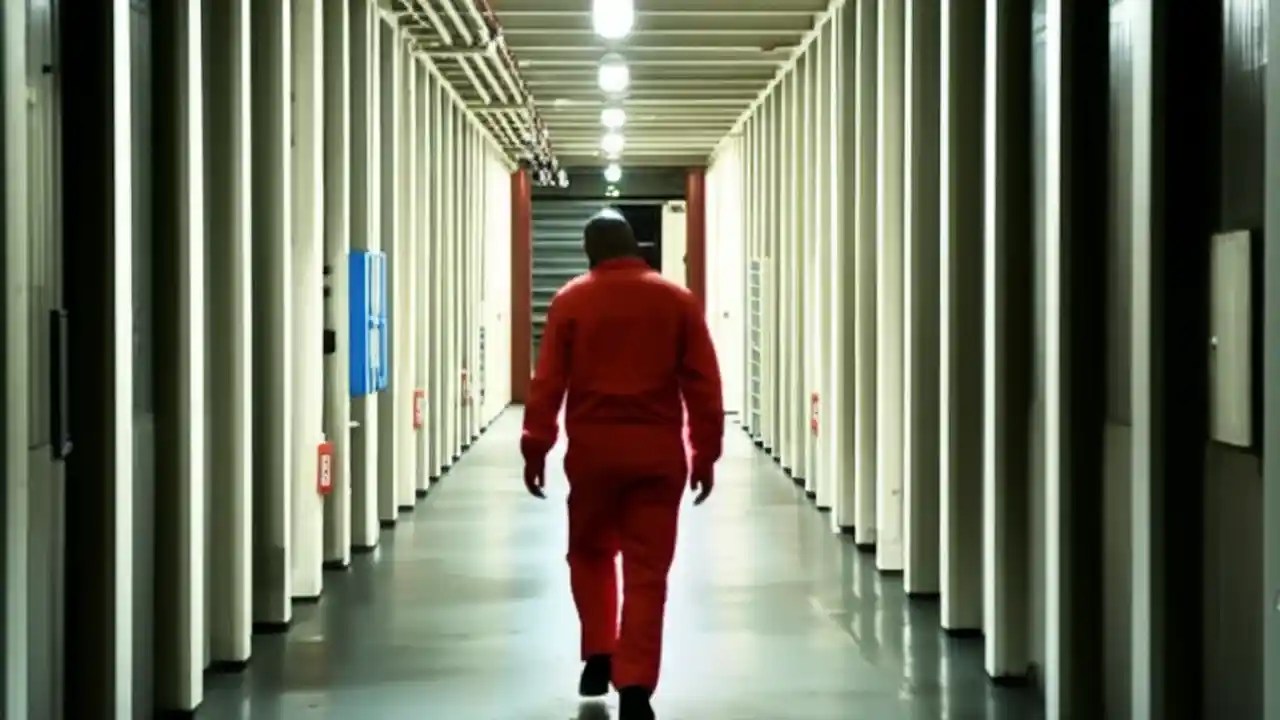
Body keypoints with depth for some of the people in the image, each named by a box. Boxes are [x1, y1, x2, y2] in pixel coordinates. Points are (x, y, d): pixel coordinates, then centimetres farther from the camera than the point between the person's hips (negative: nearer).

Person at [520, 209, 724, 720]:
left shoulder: (570, 302, 0)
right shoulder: (678, 301, 3)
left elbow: (547, 384, -3)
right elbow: (703, 386, 2)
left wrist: (535, 449, 2)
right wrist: (704, 455, 8)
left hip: (593, 451, 0)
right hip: (659, 454, 0)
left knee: (590, 552, 22)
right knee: (647, 571, 1)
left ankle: (599, 656, 15)